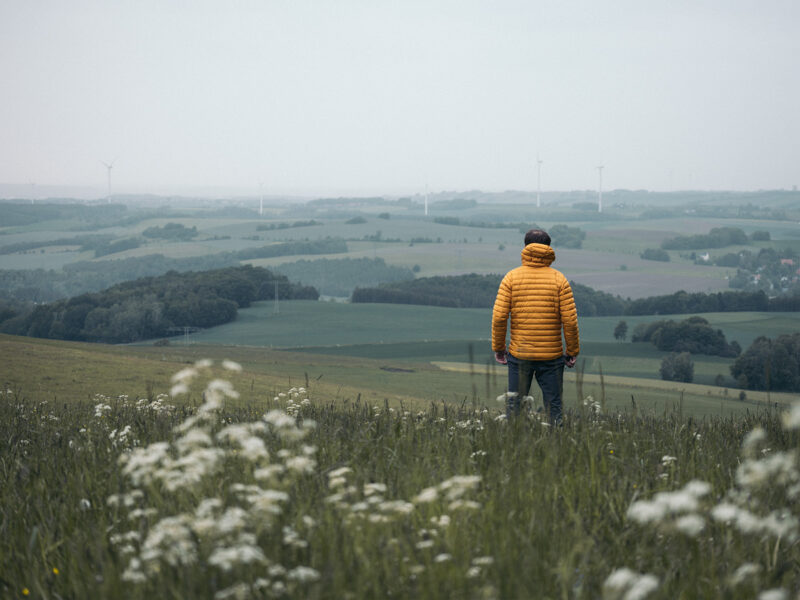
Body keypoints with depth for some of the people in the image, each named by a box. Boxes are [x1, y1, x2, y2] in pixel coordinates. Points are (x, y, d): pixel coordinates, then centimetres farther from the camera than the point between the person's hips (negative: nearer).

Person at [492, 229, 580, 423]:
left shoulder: (512, 277, -1)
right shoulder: (559, 279, -2)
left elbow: (499, 316, -6)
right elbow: (570, 319, -6)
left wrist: (498, 348, 5)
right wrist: (572, 352, 4)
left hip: (519, 355, 1)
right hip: (551, 356, 0)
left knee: (514, 406, 8)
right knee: (553, 407, 5)